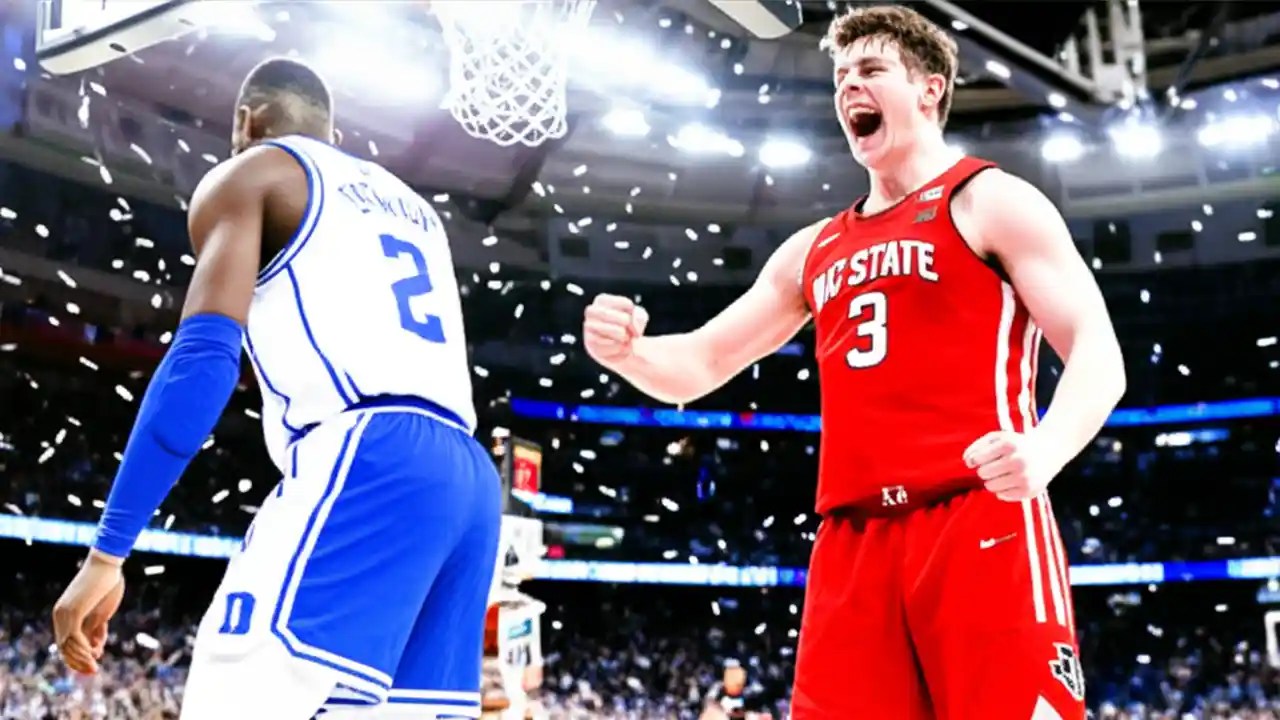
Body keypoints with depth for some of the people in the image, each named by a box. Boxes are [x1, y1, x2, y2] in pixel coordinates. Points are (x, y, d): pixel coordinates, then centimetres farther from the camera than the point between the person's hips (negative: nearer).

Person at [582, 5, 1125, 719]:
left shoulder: (991, 200, 7)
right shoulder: (814, 250, 23)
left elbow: (1097, 352, -3)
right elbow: (698, 368, 24)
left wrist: (1045, 447, -25)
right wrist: (625, 350, 0)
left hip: (981, 522, -5)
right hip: (853, 543, 5)